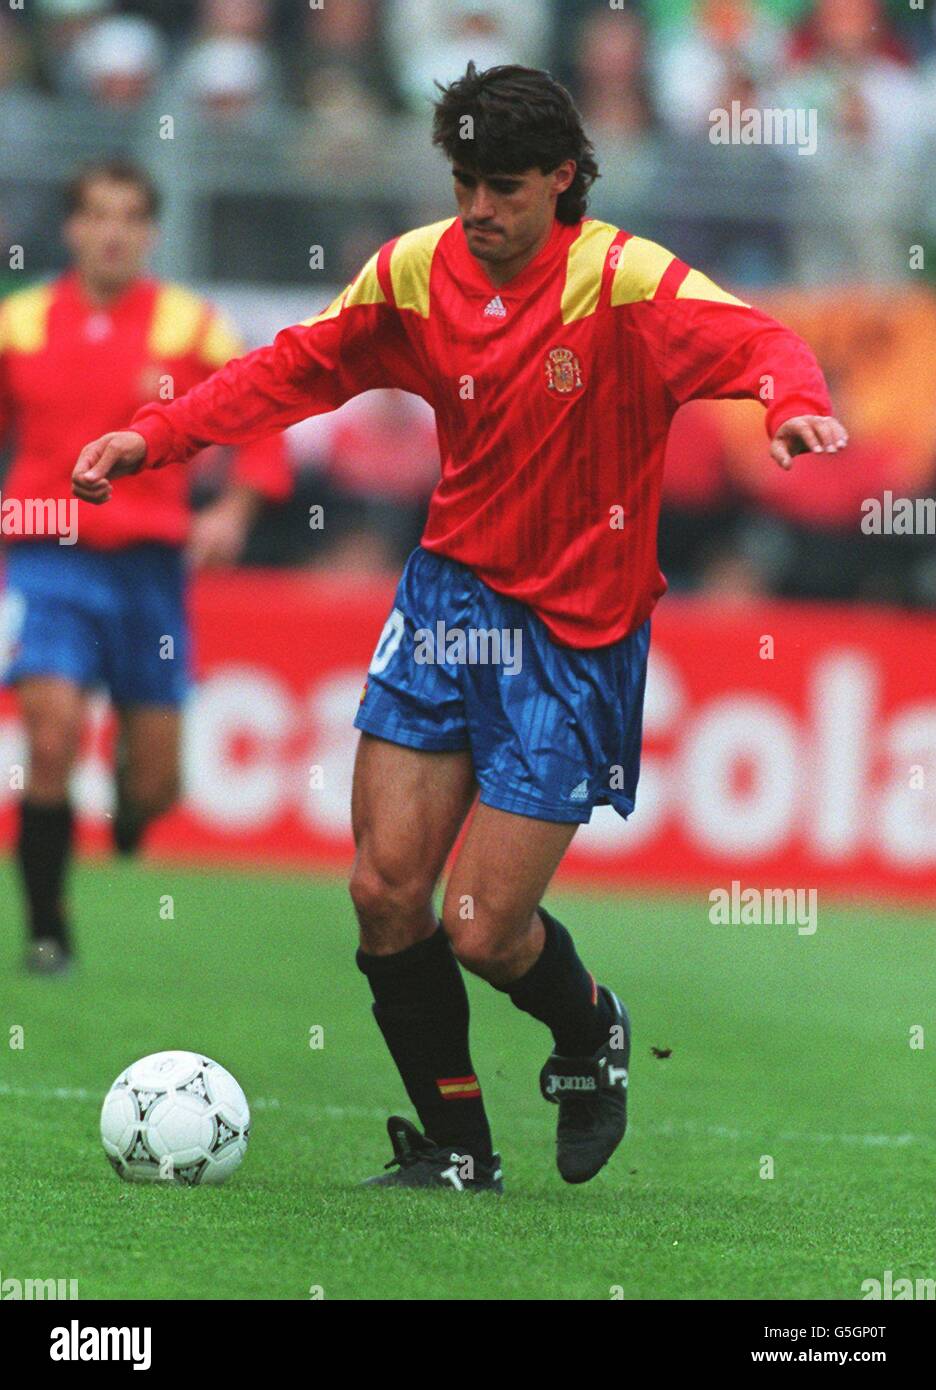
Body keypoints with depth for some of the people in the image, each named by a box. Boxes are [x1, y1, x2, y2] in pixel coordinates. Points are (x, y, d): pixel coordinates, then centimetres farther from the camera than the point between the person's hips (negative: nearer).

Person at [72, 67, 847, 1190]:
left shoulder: (622, 279, -16)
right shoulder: (416, 271, -1)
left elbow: (752, 341, -31)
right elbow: (297, 369, 11)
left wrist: (792, 402, -54)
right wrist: (155, 435, 1)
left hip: (577, 633, -4)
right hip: (452, 592, 4)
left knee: (483, 932, -7)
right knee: (385, 891, -4)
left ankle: (591, 1037, 29)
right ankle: (454, 1149, 16)